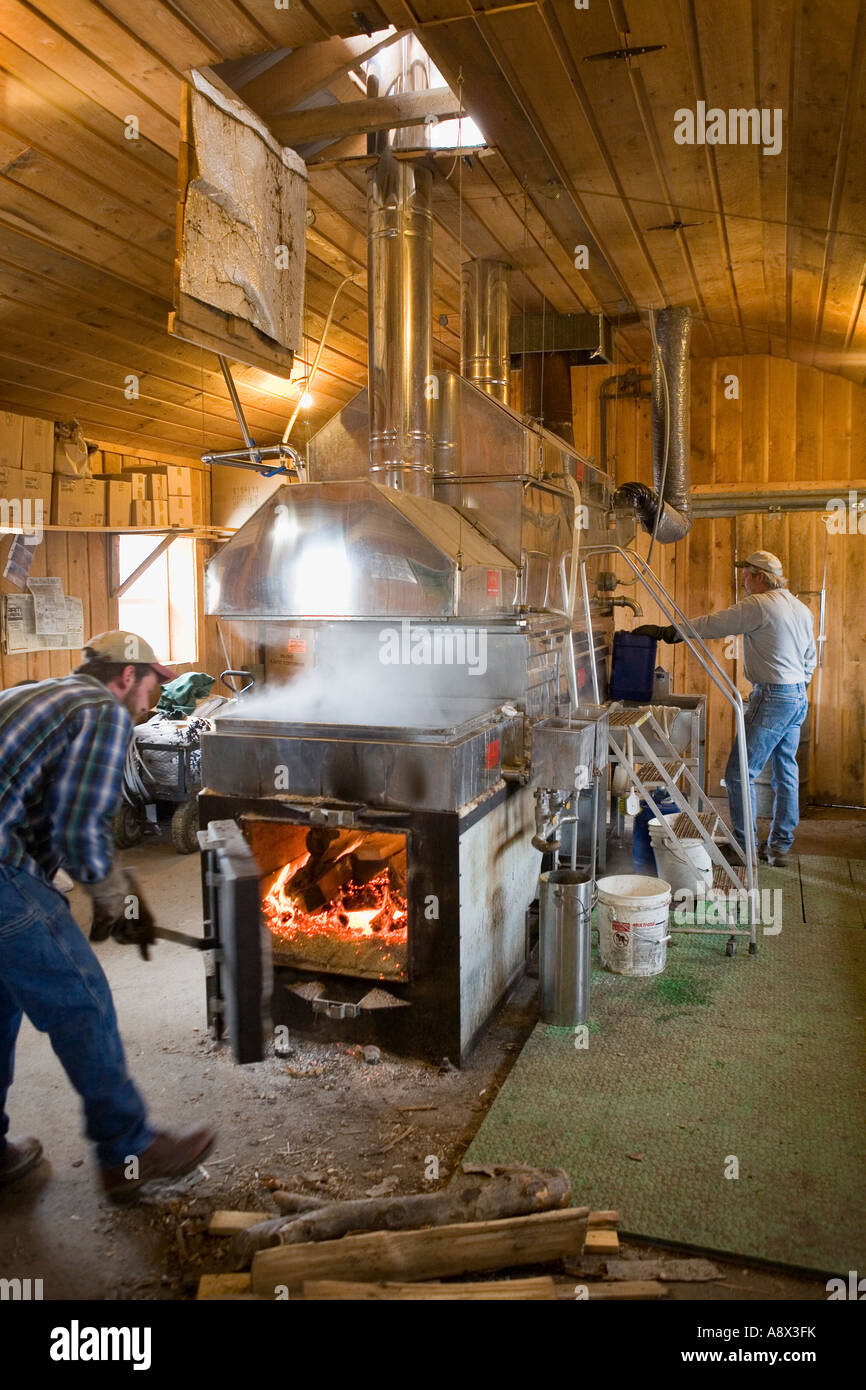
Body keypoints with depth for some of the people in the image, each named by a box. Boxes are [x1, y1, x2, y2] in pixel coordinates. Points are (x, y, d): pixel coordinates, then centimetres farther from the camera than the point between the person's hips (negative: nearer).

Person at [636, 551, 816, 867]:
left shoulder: (759, 605, -13)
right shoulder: (801, 609, 14)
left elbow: (712, 625, -14)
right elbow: (810, 658, 21)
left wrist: (665, 632, -9)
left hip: (772, 698, -10)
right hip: (798, 698, 10)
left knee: (740, 772, -4)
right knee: (786, 773, 12)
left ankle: (743, 846, 2)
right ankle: (779, 846, 18)